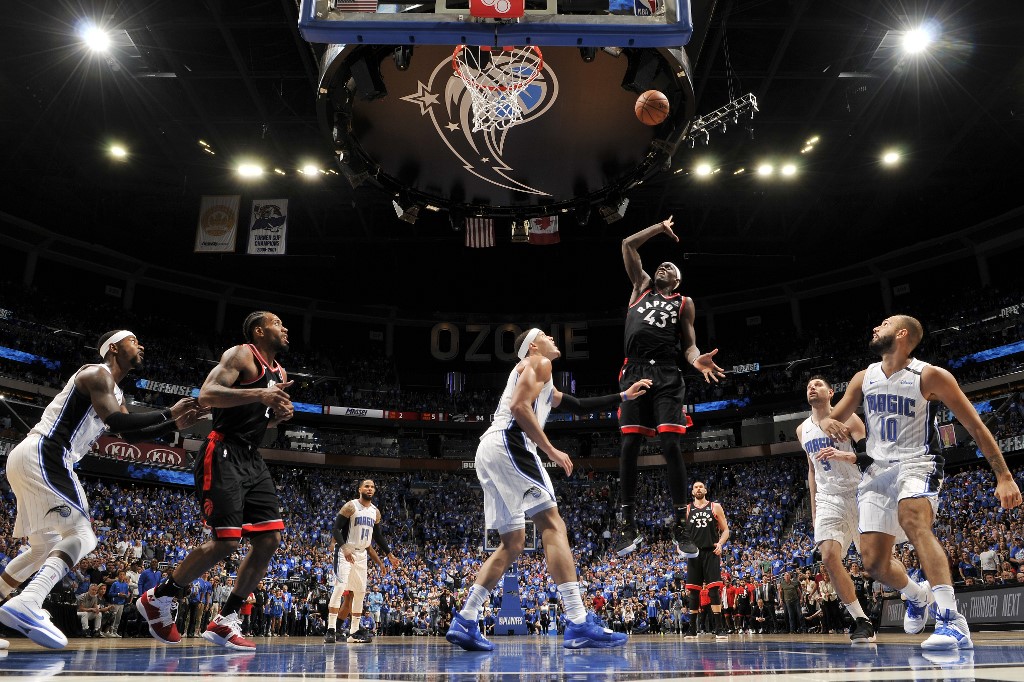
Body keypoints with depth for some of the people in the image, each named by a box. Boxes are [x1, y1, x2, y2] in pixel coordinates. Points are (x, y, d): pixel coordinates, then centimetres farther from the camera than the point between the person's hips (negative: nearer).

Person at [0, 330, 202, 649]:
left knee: (46, 546, 20)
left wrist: (175, 425, 14)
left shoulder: (114, 392, 23)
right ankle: (26, 605, -32)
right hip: (43, 455, -10)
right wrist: (169, 412, -16)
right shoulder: (97, 374, -8)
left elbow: (130, 433, 24)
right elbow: (117, 422, -22)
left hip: (28, 458, 10)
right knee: (81, 536, -17)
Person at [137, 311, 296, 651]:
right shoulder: (240, 355, -8)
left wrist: (278, 414, 7)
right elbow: (206, 395, -22)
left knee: (269, 540, 0)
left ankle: (225, 622, 9)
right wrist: (259, 394, -30)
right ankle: (157, 599, 10)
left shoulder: (279, 373, 18)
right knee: (226, 541, -13)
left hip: (252, 459, 9)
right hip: (223, 455, -9)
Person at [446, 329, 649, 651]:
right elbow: (519, 408, -12)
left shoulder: (544, 385, 34)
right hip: (508, 443, -10)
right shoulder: (539, 363, 4)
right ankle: (579, 624, -19)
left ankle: (464, 623, 8)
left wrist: (623, 396, 37)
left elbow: (579, 406, 39)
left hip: (487, 452, 10)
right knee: (552, 526, -13)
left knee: (513, 543, 12)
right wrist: (551, 450, -10)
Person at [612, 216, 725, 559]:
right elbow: (628, 245, 20)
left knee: (671, 445, -10)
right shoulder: (641, 286, 22)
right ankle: (628, 524, 4)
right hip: (634, 372, 2)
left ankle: (680, 526, -5)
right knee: (629, 446, -2)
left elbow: (688, 344, 8)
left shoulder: (684, 303, 17)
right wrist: (660, 228, 24)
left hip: (667, 375, -1)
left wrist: (698, 360, -13)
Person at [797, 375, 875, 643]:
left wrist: (842, 455, -29)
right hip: (828, 499, 4)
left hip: (857, 494, -4)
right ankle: (861, 621, -6)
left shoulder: (847, 419, -4)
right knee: (829, 557, -14)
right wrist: (813, 508, 17)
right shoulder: (803, 430, 12)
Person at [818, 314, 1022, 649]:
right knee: (874, 562, 2)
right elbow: (834, 418, 12)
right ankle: (917, 595, 34)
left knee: (912, 520, -38)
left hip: (918, 464, -5)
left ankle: (951, 620, -40)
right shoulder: (864, 378, 5)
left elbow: (975, 426, -6)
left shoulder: (930, 376, -10)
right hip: (879, 470, 5)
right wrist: (827, 422, -15)